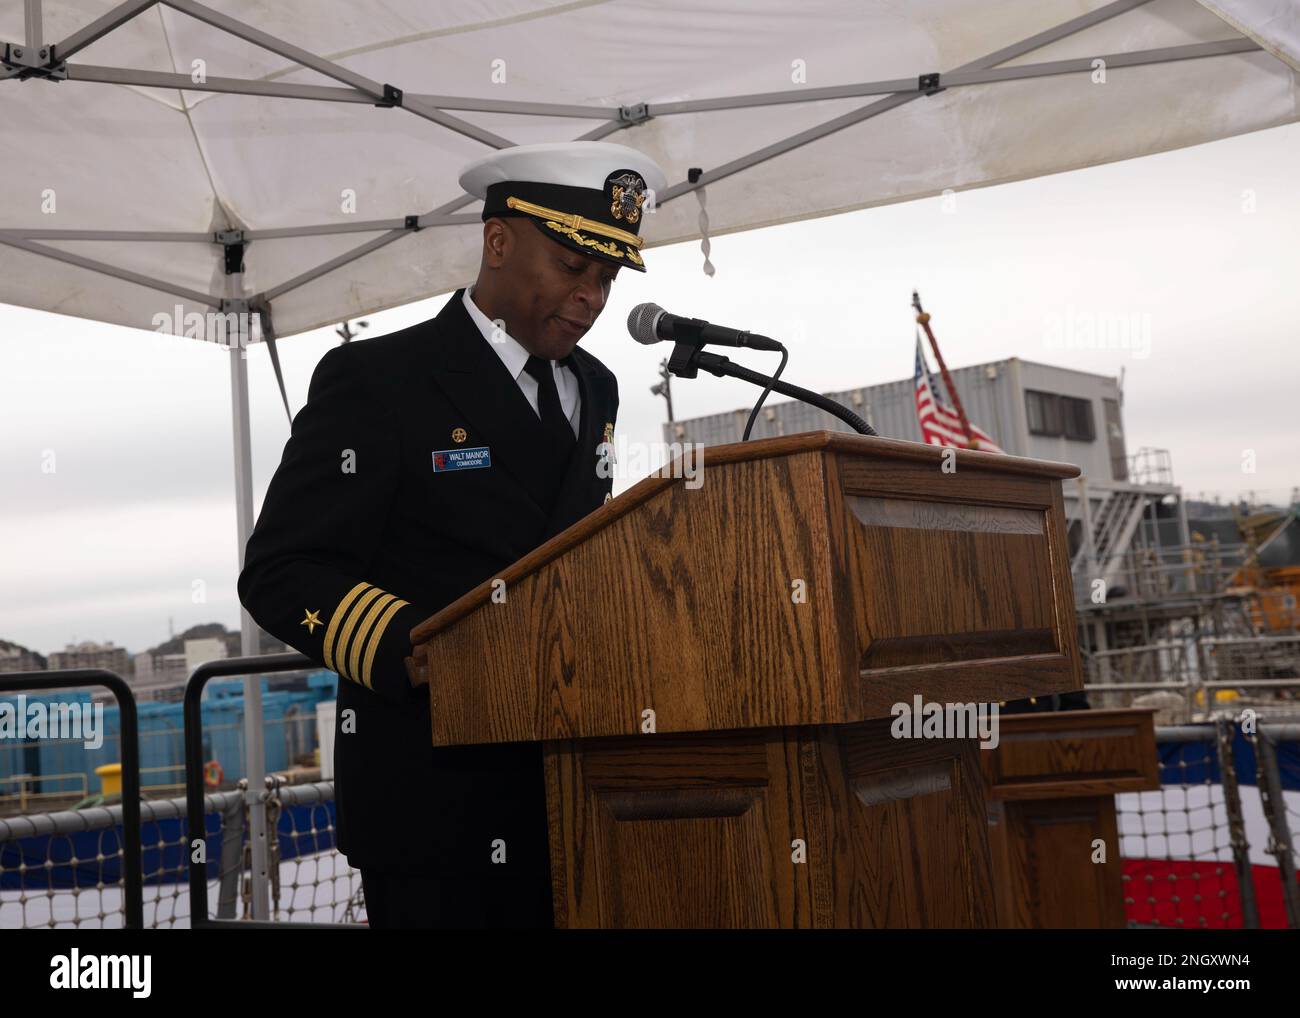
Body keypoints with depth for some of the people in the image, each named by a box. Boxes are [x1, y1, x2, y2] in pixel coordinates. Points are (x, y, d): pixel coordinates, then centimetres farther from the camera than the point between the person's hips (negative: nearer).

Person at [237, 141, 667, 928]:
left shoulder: (595, 390, 13)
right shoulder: (375, 380, -7)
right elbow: (281, 572, -12)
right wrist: (427, 653, -25)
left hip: (575, 789, 6)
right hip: (436, 796, -6)